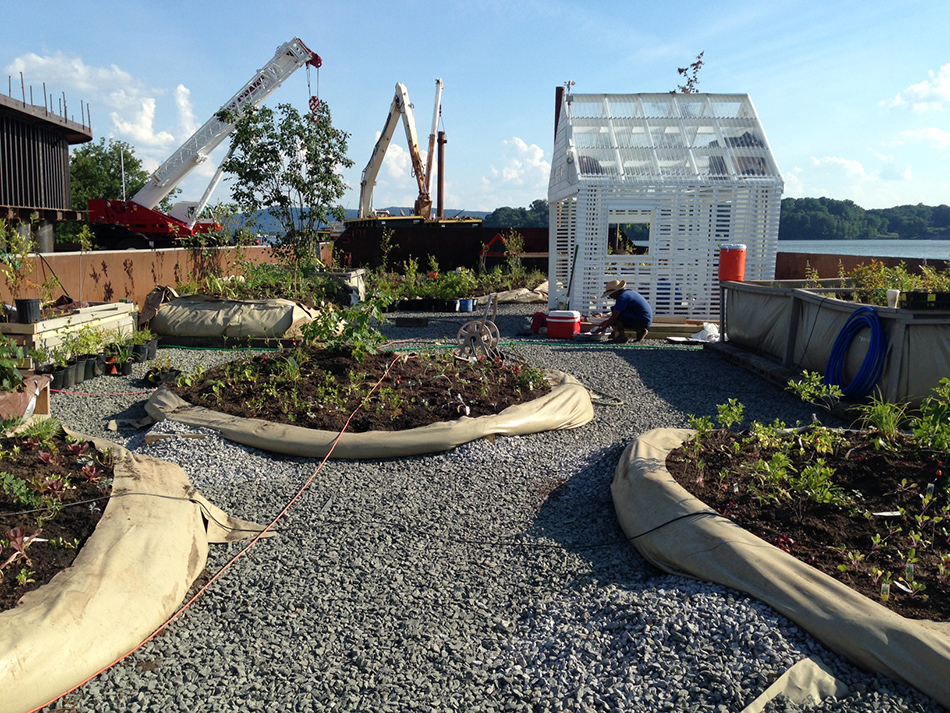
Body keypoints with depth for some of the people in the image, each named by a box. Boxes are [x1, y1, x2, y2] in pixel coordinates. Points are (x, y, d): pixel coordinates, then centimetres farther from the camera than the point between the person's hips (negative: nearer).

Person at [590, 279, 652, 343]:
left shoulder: (622, 297, -15)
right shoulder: (629, 292, 15)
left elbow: (614, 317, -18)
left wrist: (602, 329, -8)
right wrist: (606, 321, 19)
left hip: (641, 322, -10)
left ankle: (622, 337, -10)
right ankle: (640, 331, 12)